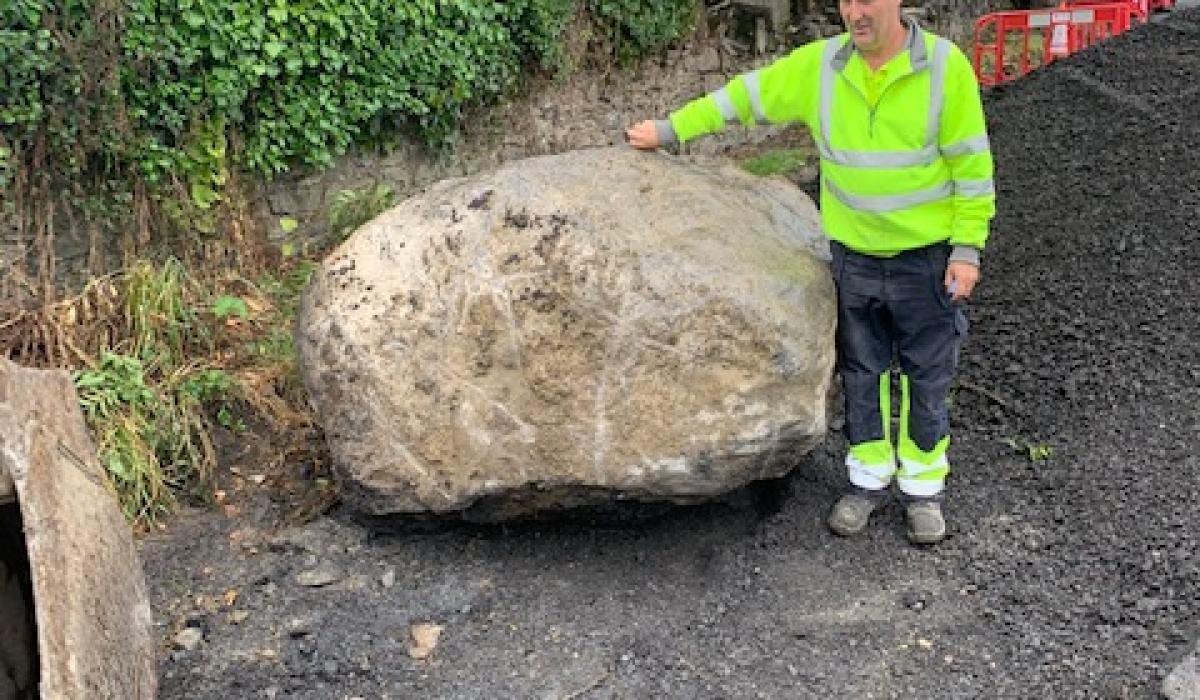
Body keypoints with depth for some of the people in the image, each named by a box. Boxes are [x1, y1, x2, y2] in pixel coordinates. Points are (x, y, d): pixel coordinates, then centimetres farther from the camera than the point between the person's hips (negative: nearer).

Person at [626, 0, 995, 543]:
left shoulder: (944, 65, -13)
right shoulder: (819, 66, -5)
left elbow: (972, 162, -10)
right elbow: (746, 95, 4)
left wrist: (968, 248, -11)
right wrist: (671, 129, 5)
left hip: (926, 257, -3)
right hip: (852, 255, 3)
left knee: (926, 376, 8)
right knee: (861, 373, 12)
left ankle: (923, 486, 24)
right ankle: (870, 478, 28)